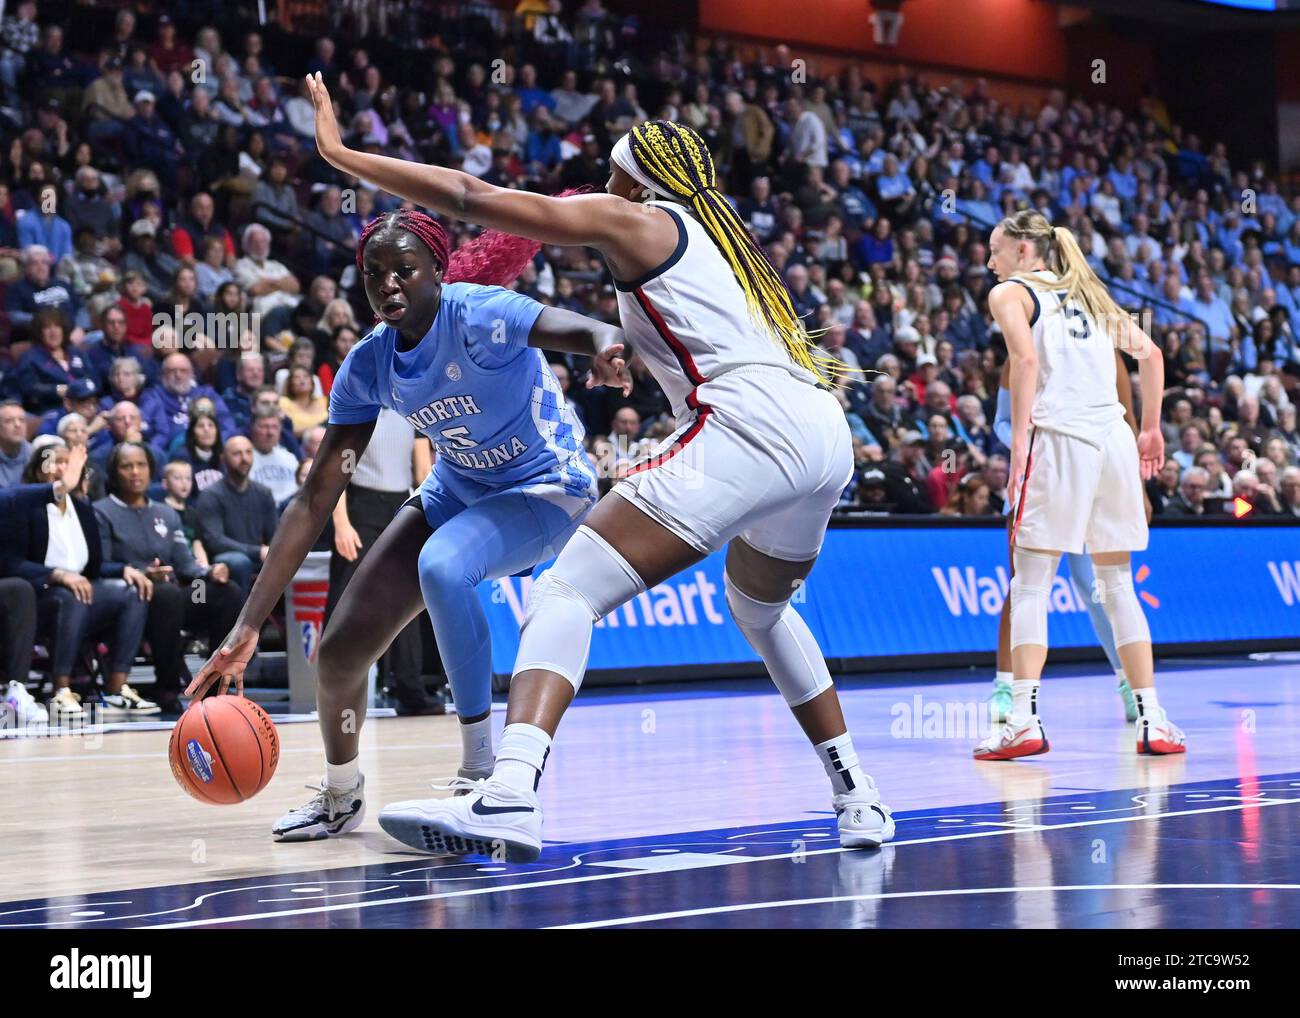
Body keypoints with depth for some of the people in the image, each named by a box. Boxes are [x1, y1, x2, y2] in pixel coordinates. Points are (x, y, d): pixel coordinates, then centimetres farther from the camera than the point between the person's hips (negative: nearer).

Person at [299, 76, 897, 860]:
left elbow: (474, 198, 6)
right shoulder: (726, 239, 31)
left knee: (568, 590, -14)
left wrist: (339, 153, 12)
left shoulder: (635, 220, 10)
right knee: (761, 608, 35)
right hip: (828, 433, 8)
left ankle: (510, 796, -35)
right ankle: (858, 797, 36)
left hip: (749, 423, -8)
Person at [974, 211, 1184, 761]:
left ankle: (1024, 720, -12)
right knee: (1117, 582, 12)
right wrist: (1151, 428, 23)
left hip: (1059, 437, -6)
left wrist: (1019, 437, -15)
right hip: (1114, 438, 6)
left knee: (1030, 584, -2)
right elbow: (1150, 353, 21)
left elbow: (1025, 358, -11)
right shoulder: (1087, 293, 24)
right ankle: (1153, 720, 8)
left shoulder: (1010, 292, 6)